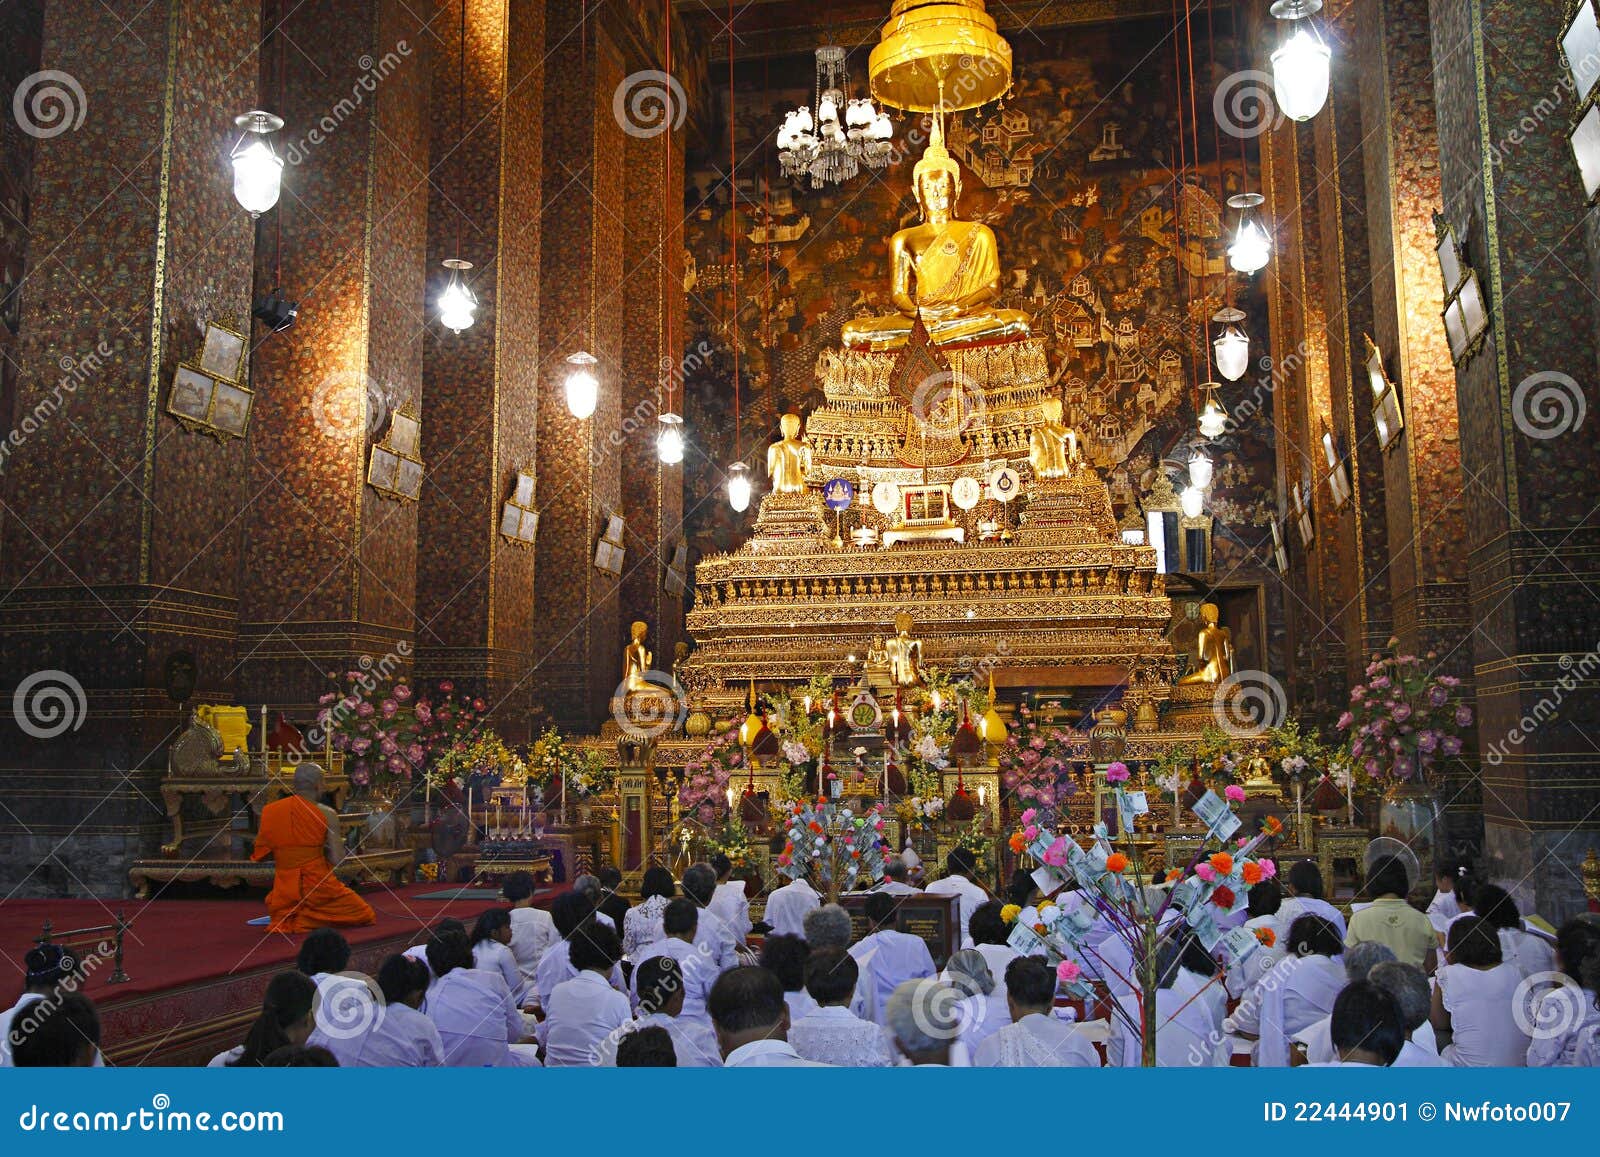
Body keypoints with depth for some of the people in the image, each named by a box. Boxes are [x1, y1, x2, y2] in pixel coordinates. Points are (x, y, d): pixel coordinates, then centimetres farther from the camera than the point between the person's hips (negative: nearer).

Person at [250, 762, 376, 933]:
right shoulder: (326, 814, -10)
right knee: (367, 916, 9)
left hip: (284, 893, 6)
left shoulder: (269, 812, 1)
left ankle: (288, 918, 10)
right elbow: (337, 860, -12)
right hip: (317, 886, -6)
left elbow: (259, 855, 7)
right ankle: (309, 919, -6)